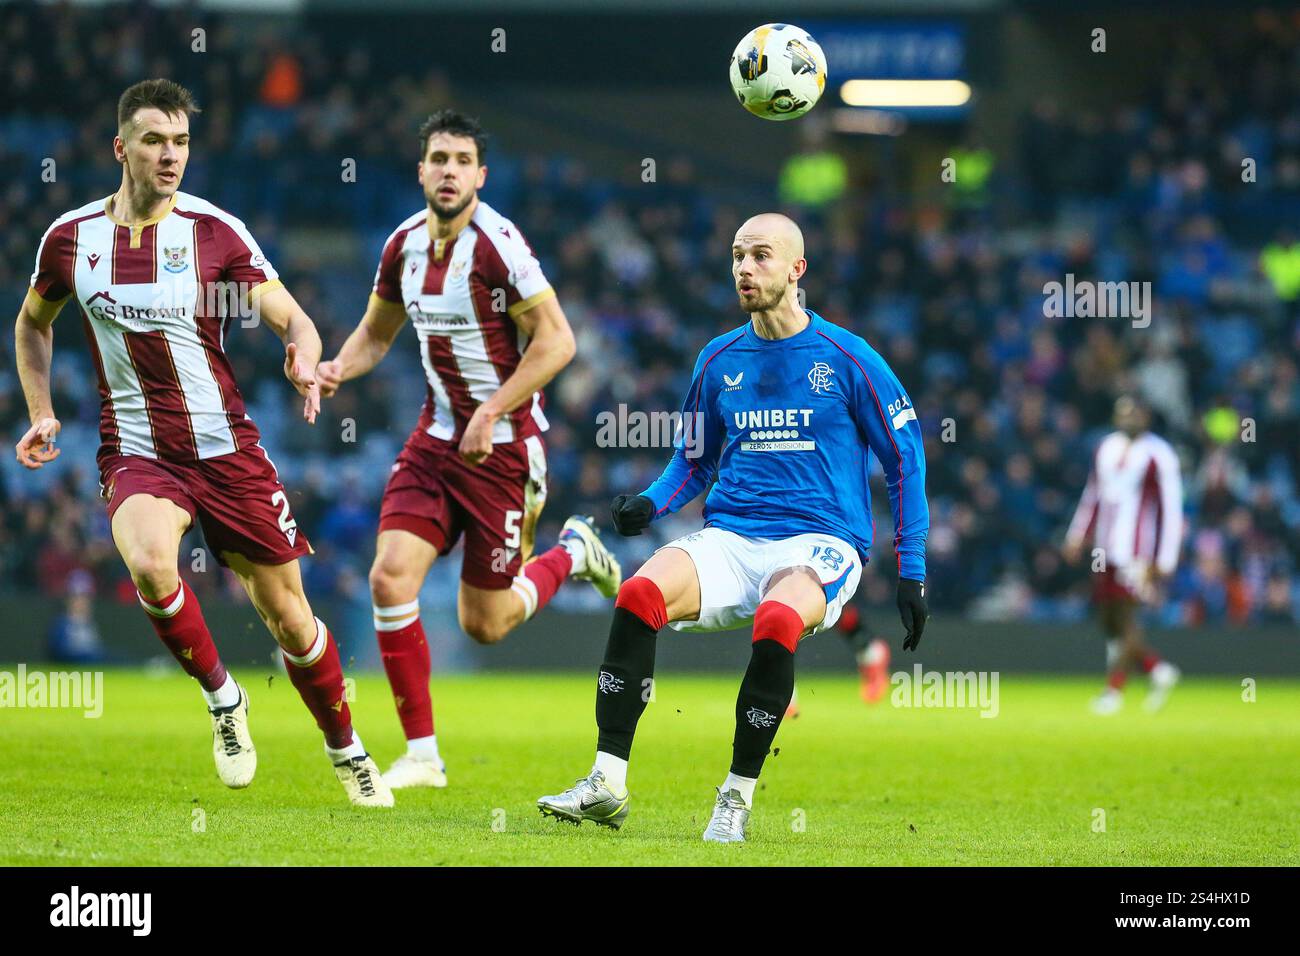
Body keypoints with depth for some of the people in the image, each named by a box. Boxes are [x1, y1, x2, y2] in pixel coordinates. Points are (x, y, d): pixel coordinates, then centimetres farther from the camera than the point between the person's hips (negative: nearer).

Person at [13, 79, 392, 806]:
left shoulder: (216, 232, -5)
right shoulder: (71, 239, 1)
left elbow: (294, 318, -6)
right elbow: (34, 322, 20)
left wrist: (305, 356, -29)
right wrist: (42, 413, 9)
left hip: (227, 447, 0)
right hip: (137, 453, 0)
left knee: (289, 617, 4)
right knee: (150, 565, -32)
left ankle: (348, 751, 29)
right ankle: (221, 696, -6)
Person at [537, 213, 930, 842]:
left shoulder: (847, 359, 0)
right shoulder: (719, 360, 12)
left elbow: (905, 458, 6)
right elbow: (694, 460, 24)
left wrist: (911, 571, 2)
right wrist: (651, 504, 2)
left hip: (820, 542, -4)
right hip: (730, 538, 4)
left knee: (776, 623, -38)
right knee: (639, 595, -27)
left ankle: (737, 800, -22)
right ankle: (607, 784, -25)